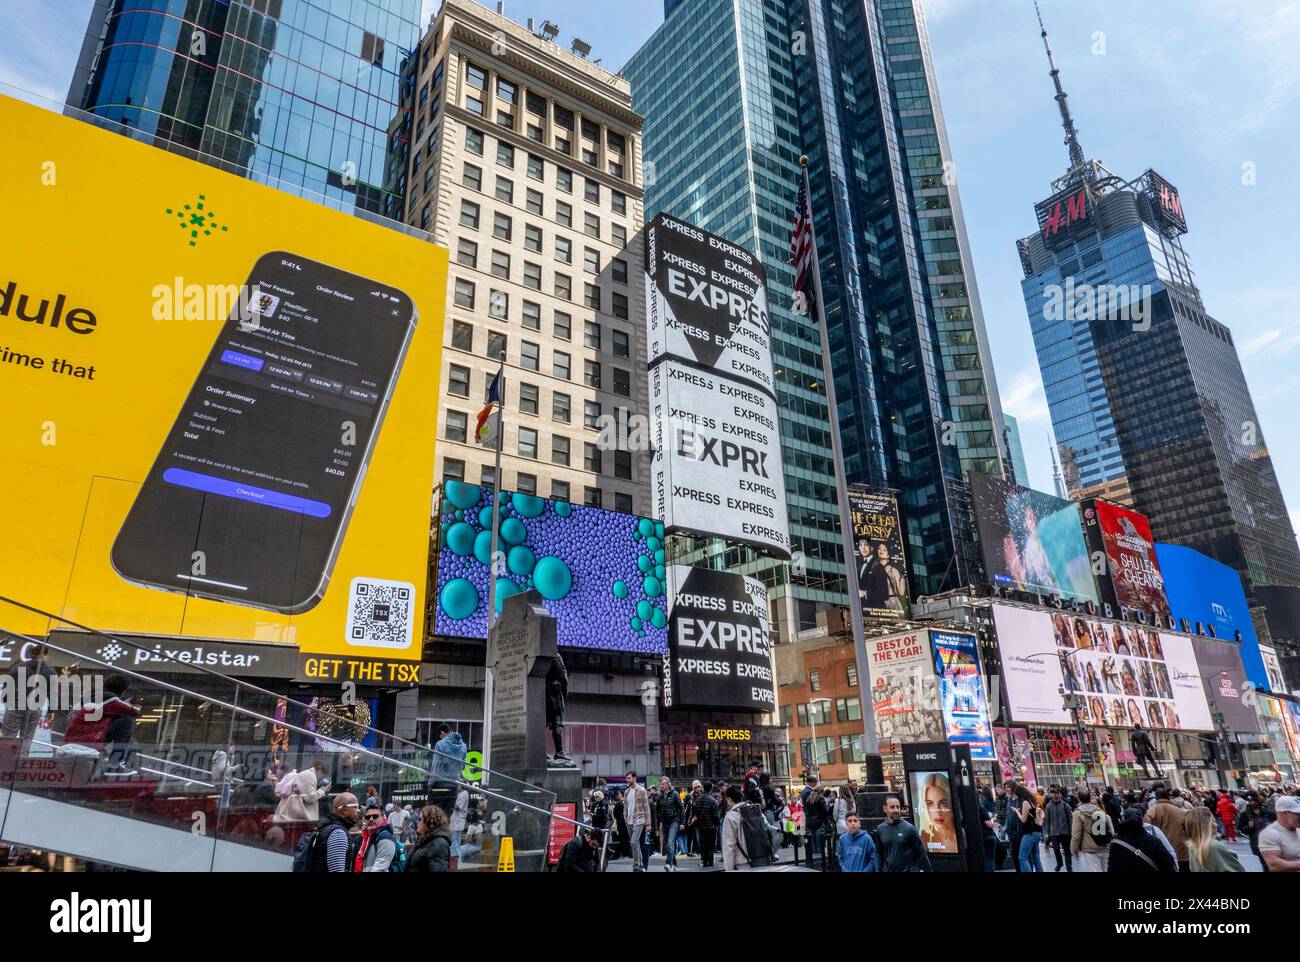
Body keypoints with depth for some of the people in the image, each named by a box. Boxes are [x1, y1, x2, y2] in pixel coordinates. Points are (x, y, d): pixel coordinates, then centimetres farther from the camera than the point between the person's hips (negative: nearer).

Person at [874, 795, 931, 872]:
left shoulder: (909, 828, -9)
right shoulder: (880, 829, 1)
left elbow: (921, 852, -5)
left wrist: (927, 869, -3)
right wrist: (878, 870, 5)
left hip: (908, 870, -3)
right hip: (888, 869, 3)